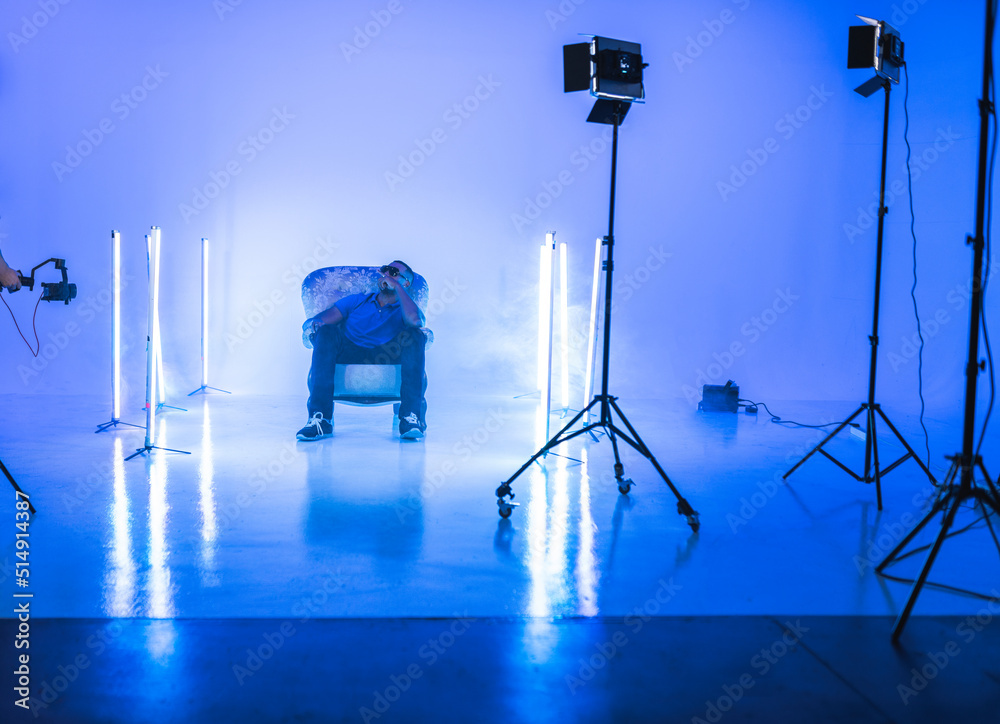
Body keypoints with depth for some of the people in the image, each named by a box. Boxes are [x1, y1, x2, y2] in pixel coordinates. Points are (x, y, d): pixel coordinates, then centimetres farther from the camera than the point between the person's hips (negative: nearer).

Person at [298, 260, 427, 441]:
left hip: (388, 359, -2)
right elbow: (322, 319, 13)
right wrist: (315, 323, -12)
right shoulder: (356, 301, 26)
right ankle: (320, 418, -36)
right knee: (326, 332, -27)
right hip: (349, 356, 2)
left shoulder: (406, 309, 18)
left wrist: (397, 287, 0)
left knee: (414, 335, -27)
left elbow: (414, 321, -10)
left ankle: (411, 417, -37)